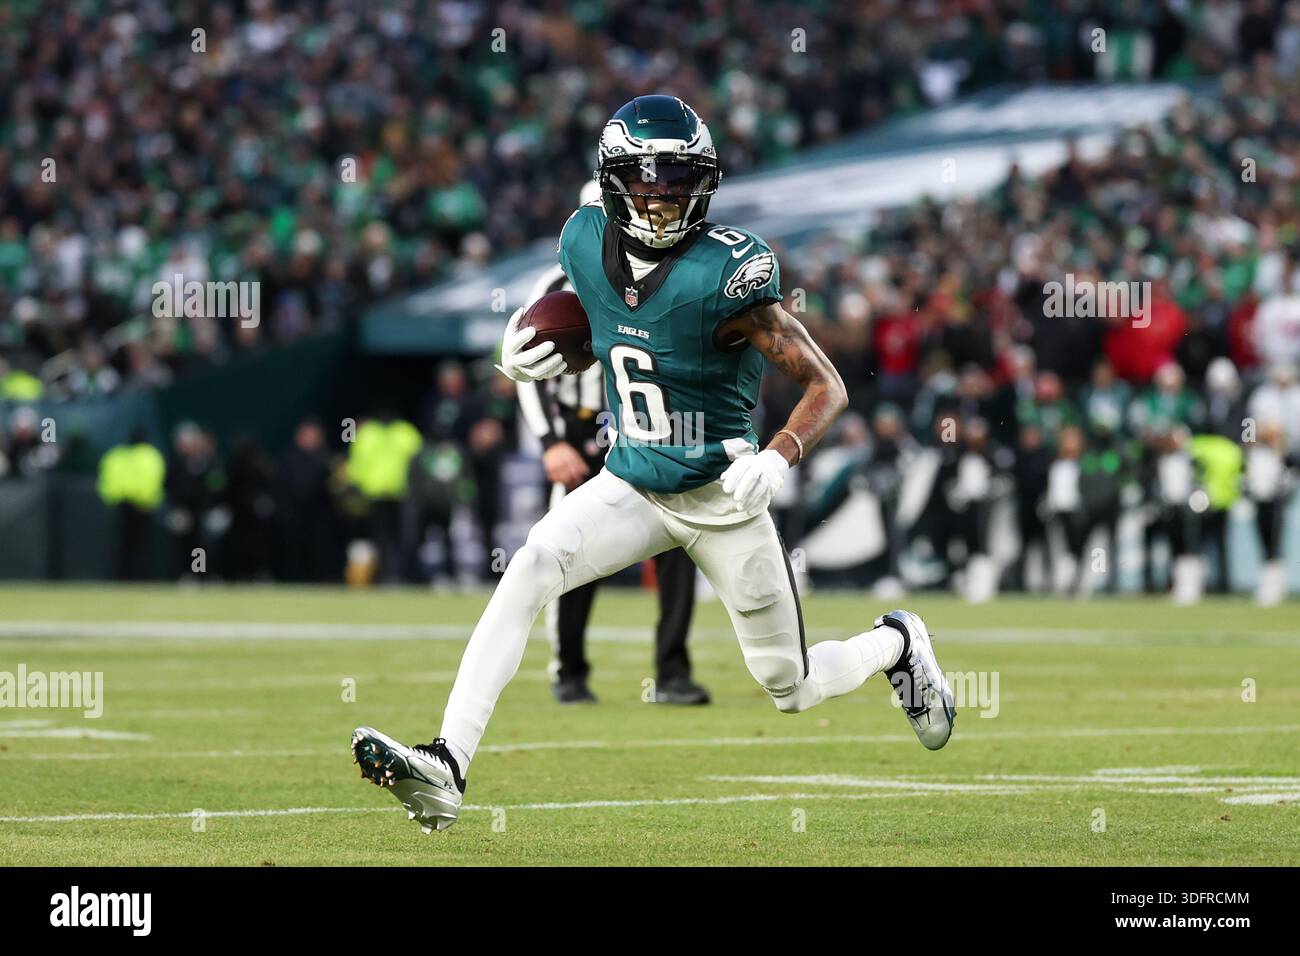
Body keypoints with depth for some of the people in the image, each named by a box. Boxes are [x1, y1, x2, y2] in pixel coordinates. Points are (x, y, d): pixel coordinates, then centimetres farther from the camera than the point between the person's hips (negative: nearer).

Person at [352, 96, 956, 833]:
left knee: (792, 690, 7)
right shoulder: (588, 243, -7)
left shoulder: (725, 274, -23)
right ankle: (446, 770, -29)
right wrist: (526, 349, -4)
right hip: (630, 488, 4)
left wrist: (776, 461, -36)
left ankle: (896, 643, 42)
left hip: (720, 497, -4)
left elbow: (828, 389, -19)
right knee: (533, 564, -24)